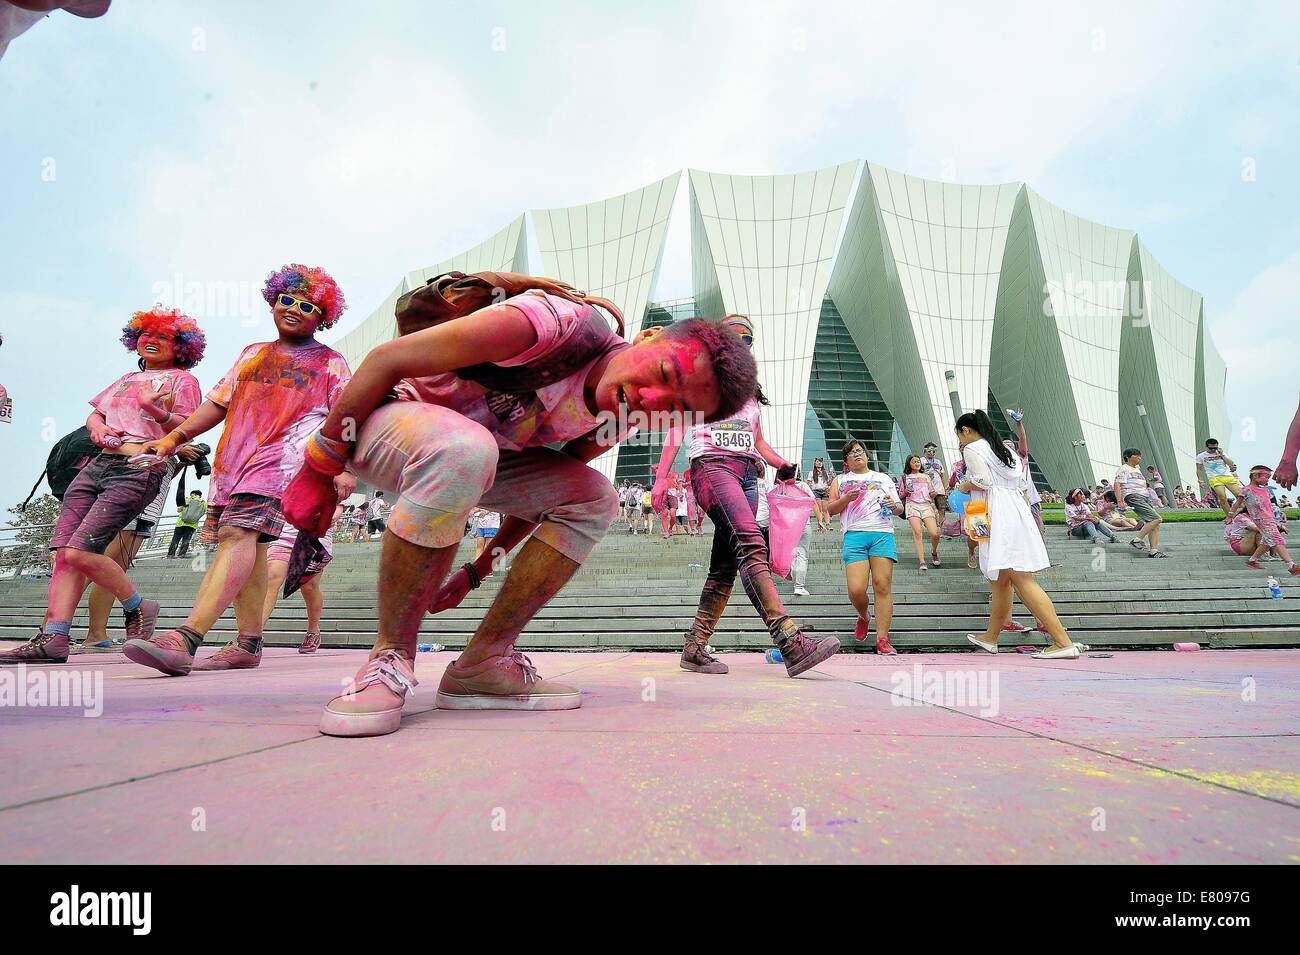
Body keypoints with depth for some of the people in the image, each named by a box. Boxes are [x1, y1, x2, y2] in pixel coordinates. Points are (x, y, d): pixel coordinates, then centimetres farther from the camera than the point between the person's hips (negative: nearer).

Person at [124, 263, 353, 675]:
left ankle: (186, 639, -34)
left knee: (239, 532, -23)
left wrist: (345, 467, -11)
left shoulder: (330, 362, 11)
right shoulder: (252, 354, 26)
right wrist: (175, 436, 14)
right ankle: (248, 644, 7)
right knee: (250, 544, 3)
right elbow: (218, 402, 25)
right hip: (233, 457, 6)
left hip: (281, 457, -6)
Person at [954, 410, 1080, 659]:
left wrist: (965, 486, 2)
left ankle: (1063, 642, -16)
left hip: (999, 517, -9)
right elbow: (1021, 481, 19)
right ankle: (990, 638, 26)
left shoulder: (972, 448, -3)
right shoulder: (1003, 447, 22)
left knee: (1022, 580, -12)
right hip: (1015, 507, 9)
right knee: (1001, 580, 16)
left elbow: (982, 480, -14)